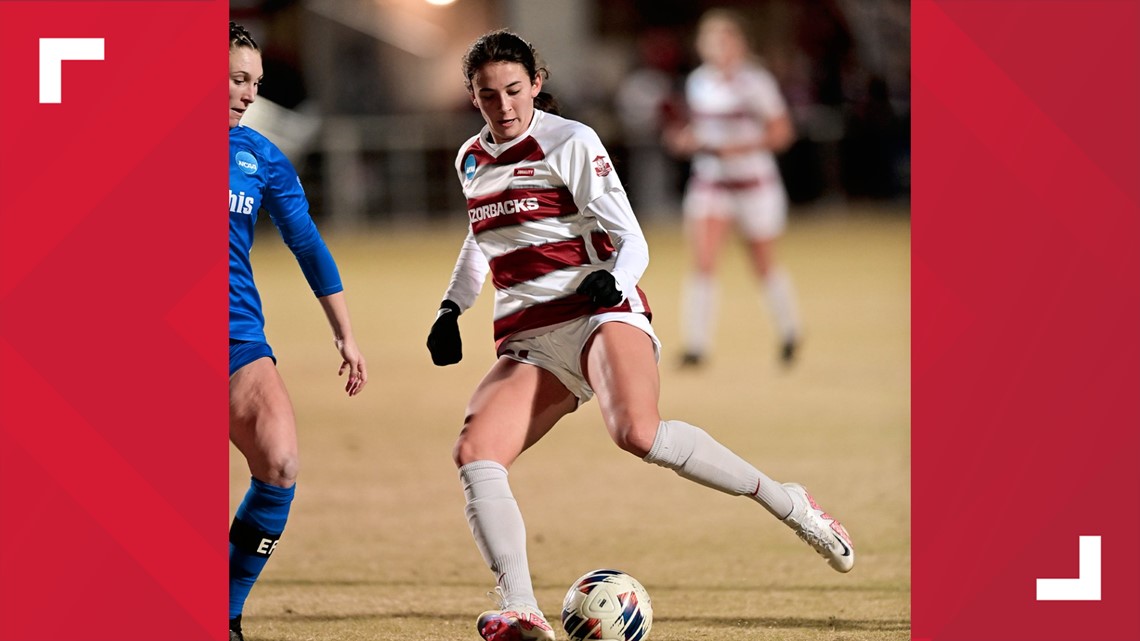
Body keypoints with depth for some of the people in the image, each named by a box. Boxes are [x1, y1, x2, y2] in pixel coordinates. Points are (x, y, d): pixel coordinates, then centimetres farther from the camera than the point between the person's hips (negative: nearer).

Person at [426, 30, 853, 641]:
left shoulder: (570, 143, -3)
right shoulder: (471, 161, 16)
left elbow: (631, 241, -5)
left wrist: (612, 277, -27)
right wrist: (452, 306, 22)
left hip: (601, 316, -6)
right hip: (528, 343, 6)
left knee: (637, 432, -35)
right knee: (473, 452, -22)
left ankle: (791, 505, -19)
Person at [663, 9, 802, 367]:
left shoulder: (755, 83, -12)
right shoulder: (697, 82, 3)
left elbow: (781, 133, -11)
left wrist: (739, 147, -23)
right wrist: (686, 140, -4)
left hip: (754, 182, -3)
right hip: (708, 182, 3)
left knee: (762, 266, 13)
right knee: (702, 262, -15)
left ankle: (789, 332, 37)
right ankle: (697, 345, -17)